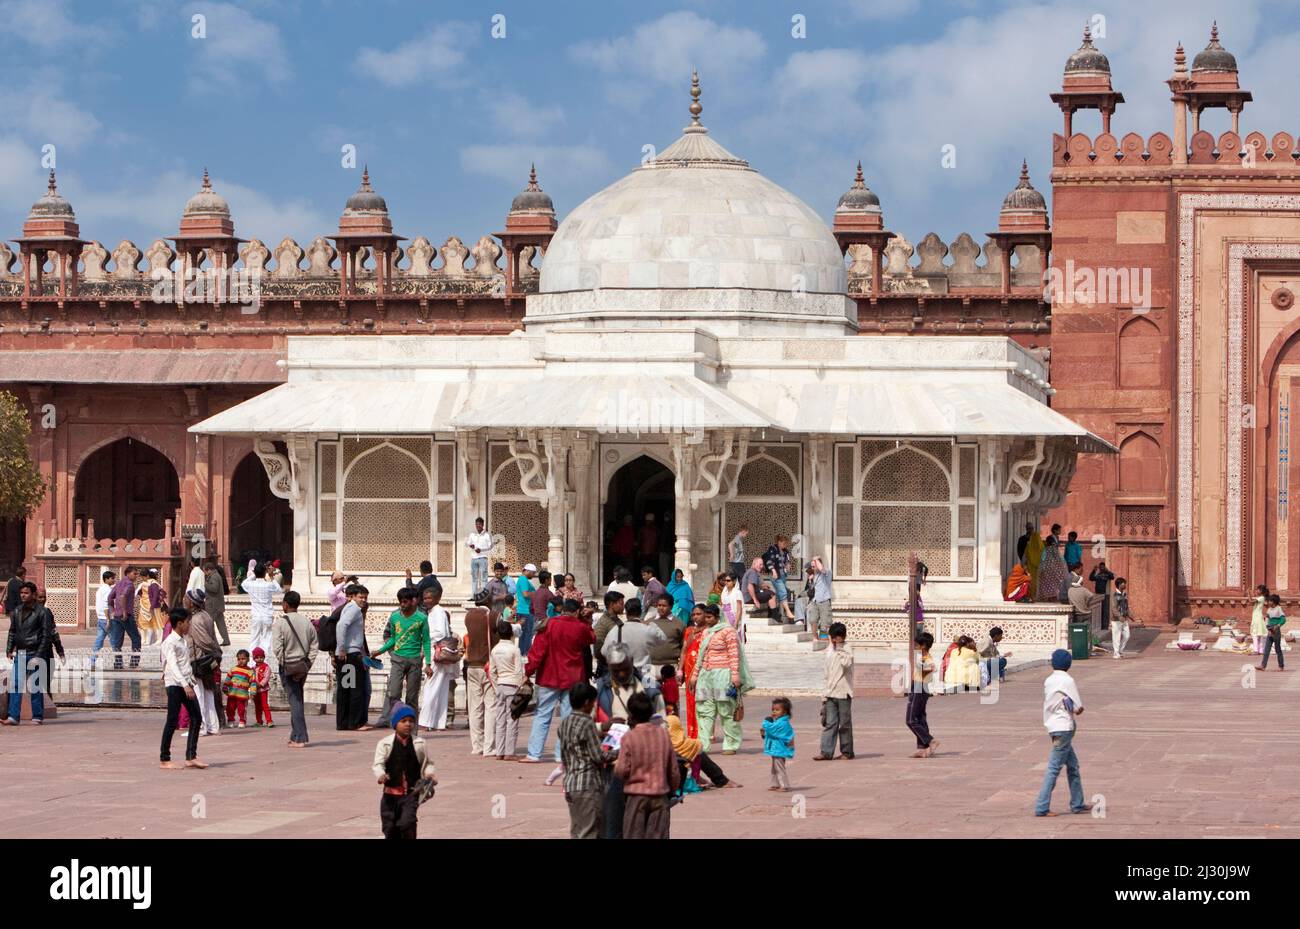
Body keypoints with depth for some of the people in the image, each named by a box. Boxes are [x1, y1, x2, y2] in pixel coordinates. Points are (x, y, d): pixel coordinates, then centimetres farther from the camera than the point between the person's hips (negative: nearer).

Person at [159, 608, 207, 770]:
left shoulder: (184, 640, 14)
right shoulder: (170, 642, -13)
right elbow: (173, 665, -23)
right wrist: (185, 685, -32)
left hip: (187, 684, 9)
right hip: (175, 684, -9)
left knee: (196, 717, 3)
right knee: (172, 721, -5)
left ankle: (191, 757, 6)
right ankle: (164, 759, 3)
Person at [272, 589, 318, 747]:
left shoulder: (280, 623, -11)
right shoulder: (307, 624, 4)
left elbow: (277, 648, -18)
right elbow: (313, 647, 2)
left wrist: (284, 664, -9)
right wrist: (307, 666, 3)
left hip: (287, 667, -5)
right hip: (302, 667, 5)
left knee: (295, 701, -4)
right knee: (297, 701, 19)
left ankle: (300, 738, -7)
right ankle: (295, 735, 26)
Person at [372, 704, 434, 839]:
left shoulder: (419, 743, 4)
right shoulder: (385, 743, -1)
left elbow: (428, 763, 14)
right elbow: (377, 764, -7)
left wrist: (429, 774, -7)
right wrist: (381, 774, -28)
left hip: (411, 792, -1)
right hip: (390, 792, 1)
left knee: (406, 823, -20)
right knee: (390, 827, 7)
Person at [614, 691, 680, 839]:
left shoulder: (628, 737, -10)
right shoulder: (663, 734, 1)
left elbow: (622, 771, -11)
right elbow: (674, 769, 6)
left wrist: (615, 765, 11)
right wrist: (673, 788, 22)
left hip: (636, 795, -3)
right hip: (660, 794, 3)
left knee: (634, 836, 3)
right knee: (658, 835, 4)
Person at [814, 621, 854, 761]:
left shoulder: (846, 650, -4)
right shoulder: (829, 651, 14)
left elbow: (846, 664, -27)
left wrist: (840, 649, -16)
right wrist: (824, 694, 15)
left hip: (843, 693, -5)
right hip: (830, 694, 5)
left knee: (845, 724, 1)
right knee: (829, 723, -1)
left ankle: (847, 752, 10)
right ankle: (826, 752, -4)